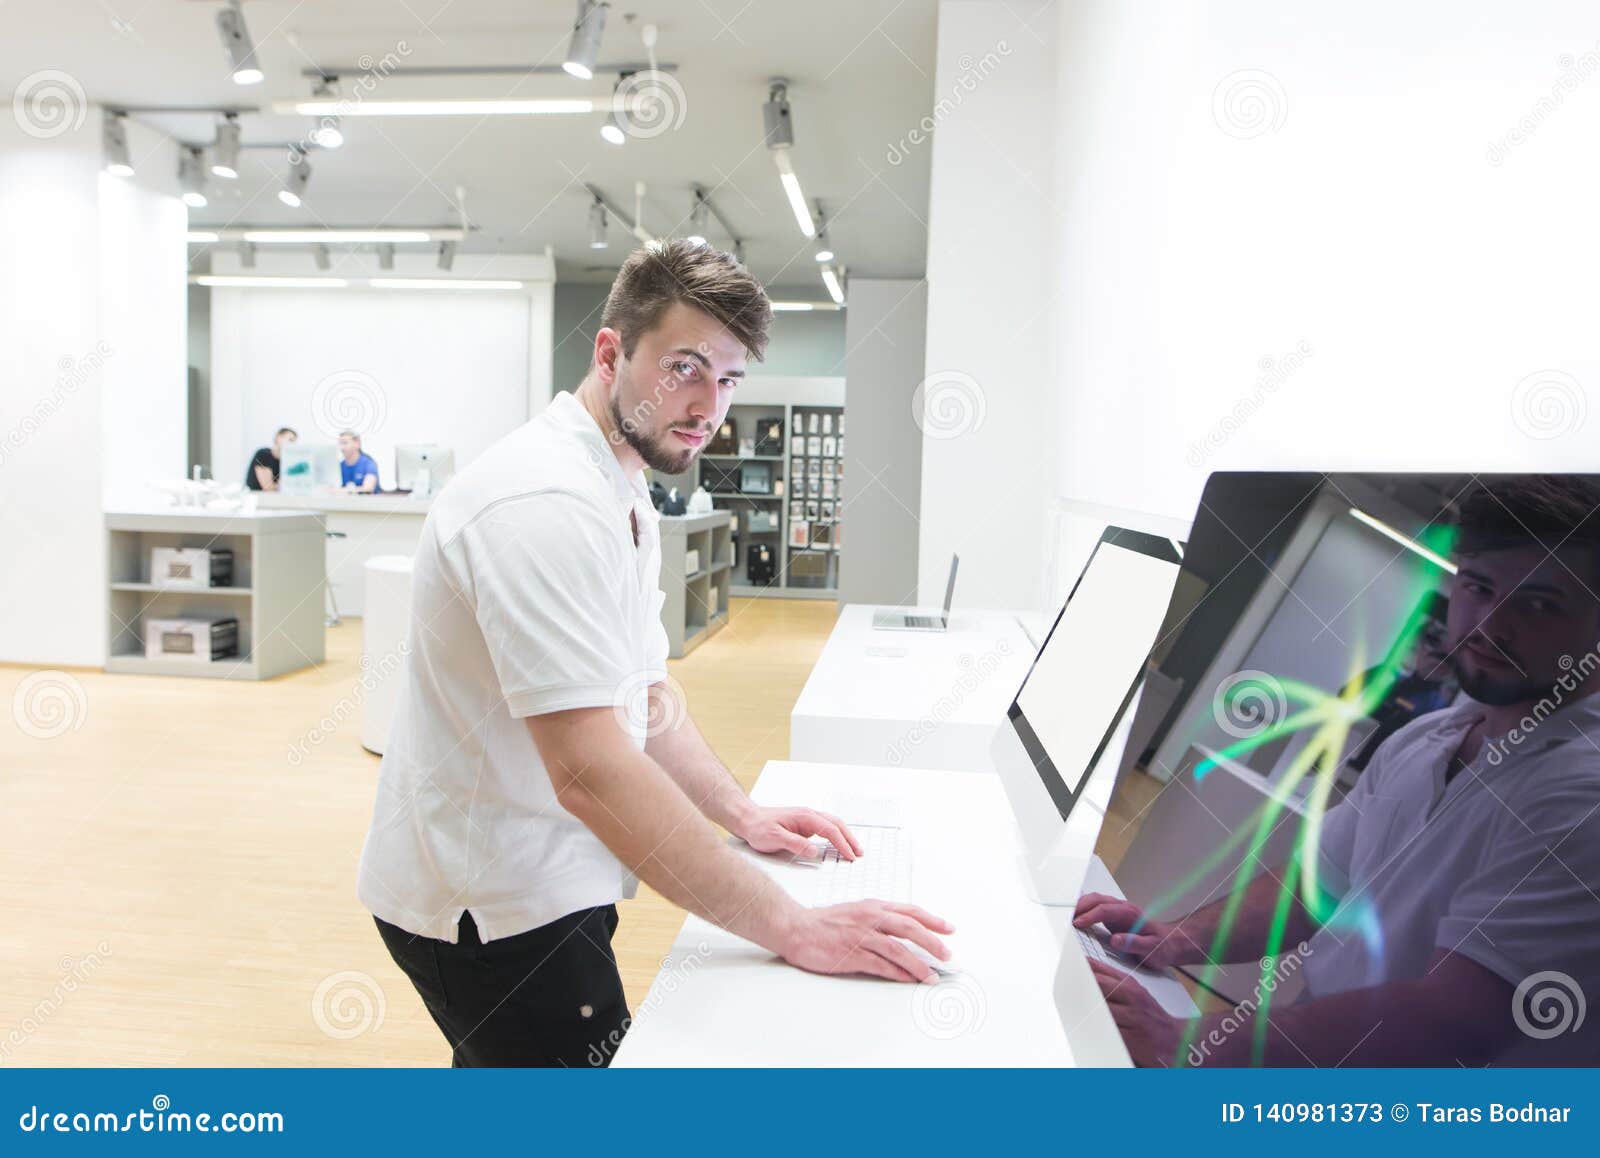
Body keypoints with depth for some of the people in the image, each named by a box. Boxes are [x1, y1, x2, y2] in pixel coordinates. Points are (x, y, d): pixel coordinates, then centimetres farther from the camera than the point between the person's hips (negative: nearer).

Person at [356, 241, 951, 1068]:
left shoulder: (622, 495, 9)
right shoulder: (546, 502, -26)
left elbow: (642, 696, 14)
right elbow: (591, 770, -33)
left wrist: (742, 815, 4)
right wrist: (790, 928, -31)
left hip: (514, 883, 10)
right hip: (494, 908, -10)